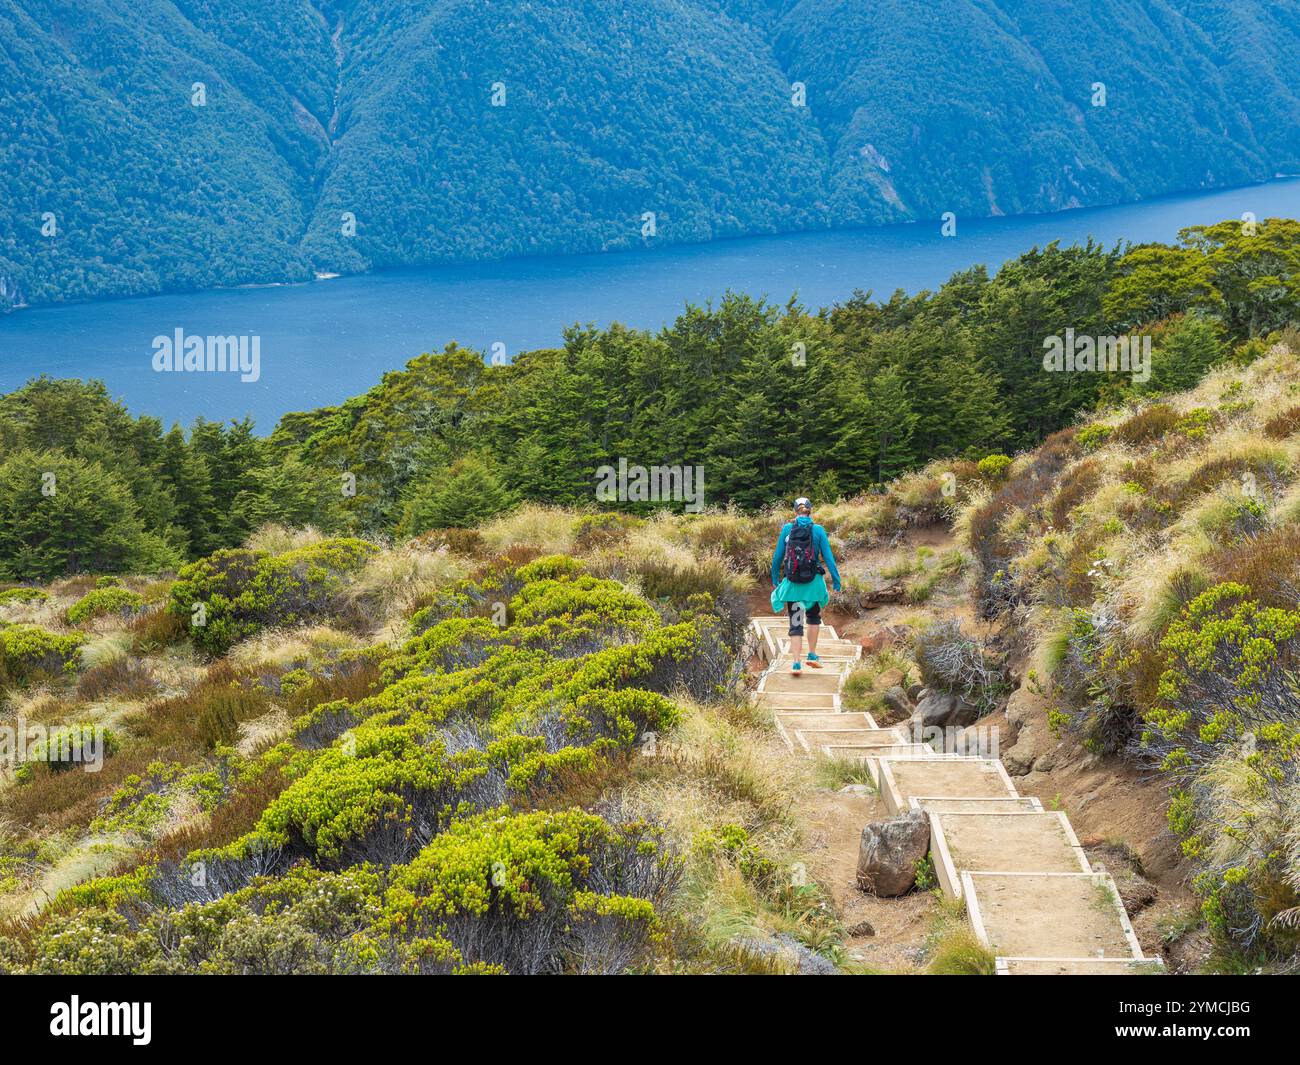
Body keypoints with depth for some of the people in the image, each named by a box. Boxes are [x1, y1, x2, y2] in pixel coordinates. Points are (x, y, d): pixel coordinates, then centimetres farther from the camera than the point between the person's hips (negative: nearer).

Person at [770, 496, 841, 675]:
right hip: (813, 582, 0)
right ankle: (812, 655, 21)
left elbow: (777, 556, 3)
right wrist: (836, 581, 1)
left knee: (795, 624, 5)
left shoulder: (787, 529, -1)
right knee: (814, 617, 24)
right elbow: (828, 557, -5)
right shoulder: (818, 530, -5)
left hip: (792, 583, 0)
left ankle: (796, 663, -5)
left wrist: (775, 579, 15)